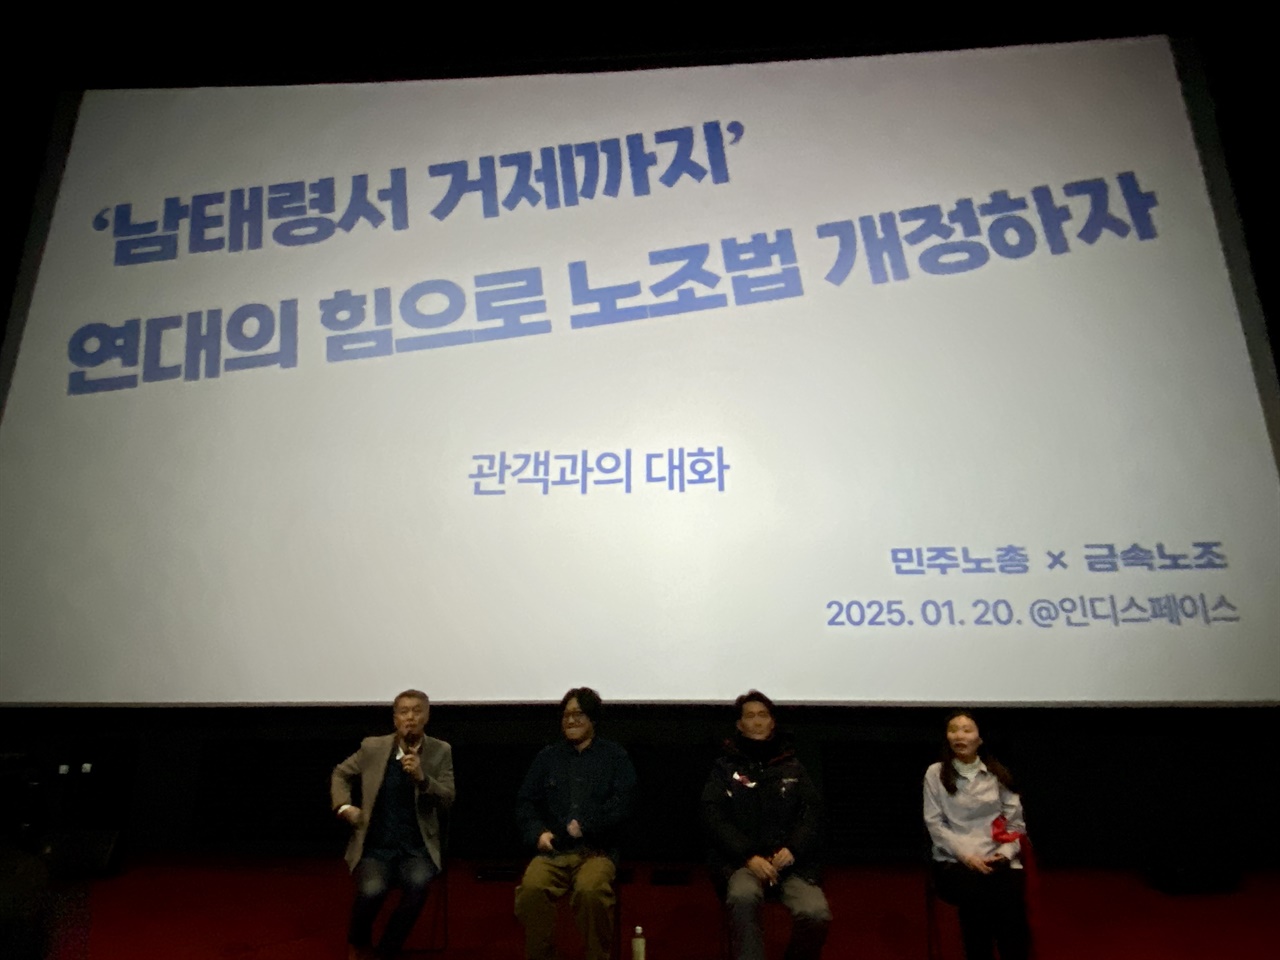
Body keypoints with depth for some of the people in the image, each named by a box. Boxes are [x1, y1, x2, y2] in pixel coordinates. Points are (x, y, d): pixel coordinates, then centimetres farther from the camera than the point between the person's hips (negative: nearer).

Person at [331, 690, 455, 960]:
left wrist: (421, 777, -21)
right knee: (372, 890, -29)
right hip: (376, 845, 0)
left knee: (418, 884, -31)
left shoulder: (441, 751, 0)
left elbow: (447, 801, -5)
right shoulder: (373, 747, 1)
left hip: (417, 847, 0)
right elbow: (340, 774, 17)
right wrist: (344, 806, 1)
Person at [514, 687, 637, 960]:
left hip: (597, 850, -2)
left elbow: (621, 804, 0)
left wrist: (585, 826, -11)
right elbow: (525, 803, 14)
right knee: (531, 888, -29)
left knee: (590, 889, -34)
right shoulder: (548, 756, 17)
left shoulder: (615, 756, 10)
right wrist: (537, 833, -5)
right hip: (552, 850, 2)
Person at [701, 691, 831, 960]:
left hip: (791, 860, 2)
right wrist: (748, 857, -14)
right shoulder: (725, 767, 9)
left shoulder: (792, 767, 15)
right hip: (740, 860, -2)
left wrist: (794, 849, -11)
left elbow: (813, 812, 8)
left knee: (816, 913, -24)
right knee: (743, 898, -36)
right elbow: (713, 817, -1)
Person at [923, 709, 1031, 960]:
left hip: (997, 859, 2)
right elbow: (934, 824, 1)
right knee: (979, 894, -29)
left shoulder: (997, 773, 13)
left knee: (1010, 897, -27)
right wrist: (967, 855, -11)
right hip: (954, 861, -2)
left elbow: (1016, 820, 11)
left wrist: (1006, 852, -6)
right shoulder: (936, 773, 5)